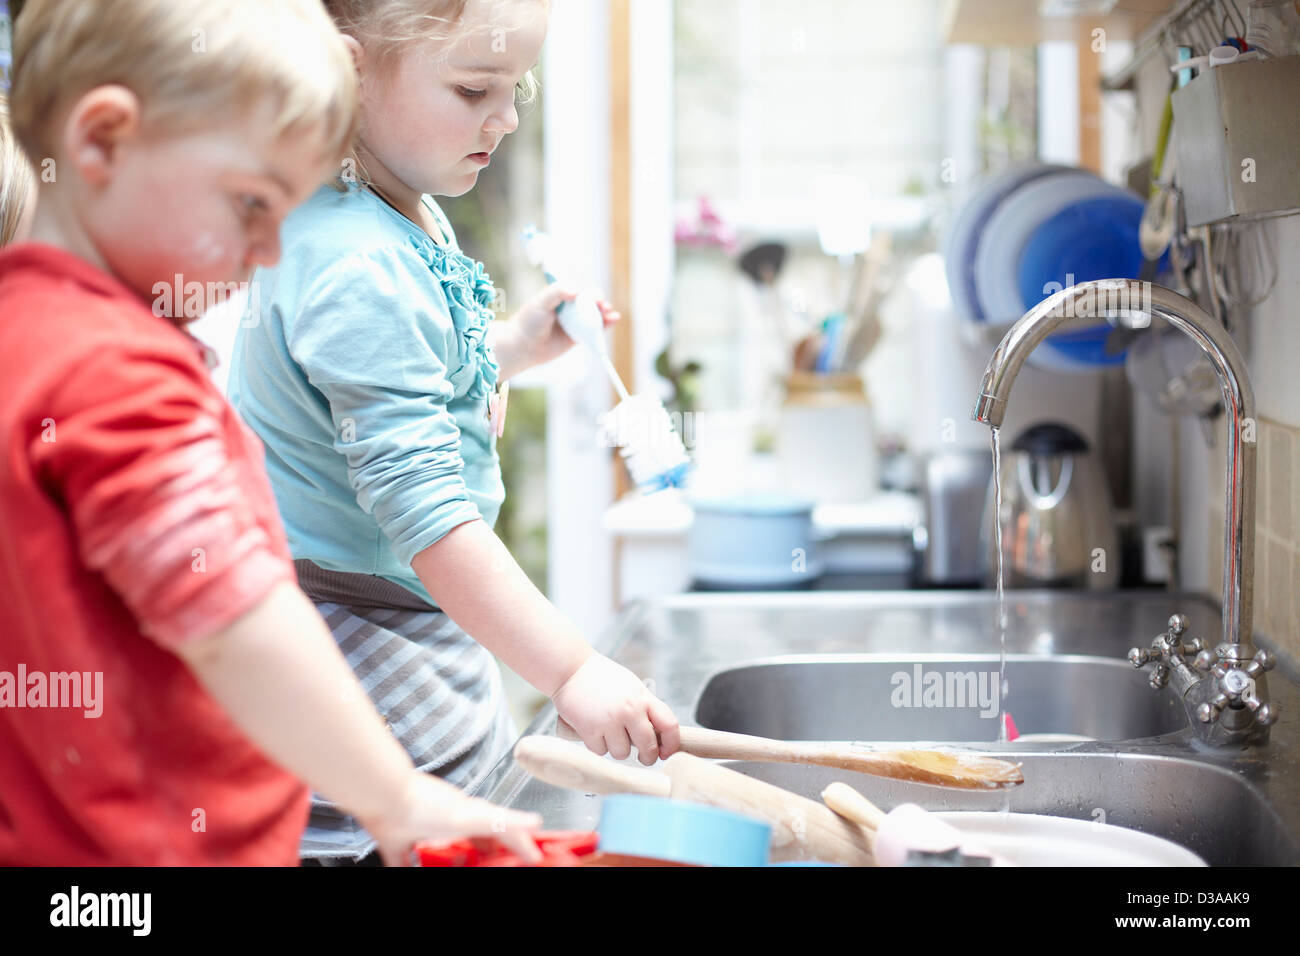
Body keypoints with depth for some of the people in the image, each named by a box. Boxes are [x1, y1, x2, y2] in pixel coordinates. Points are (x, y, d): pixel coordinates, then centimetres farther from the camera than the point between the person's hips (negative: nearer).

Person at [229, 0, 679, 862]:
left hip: (426, 623, 10)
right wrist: (569, 670, -28)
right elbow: (421, 505, -28)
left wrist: (509, 347, 10)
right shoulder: (360, 271, -24)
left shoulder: (412, 217, 8)